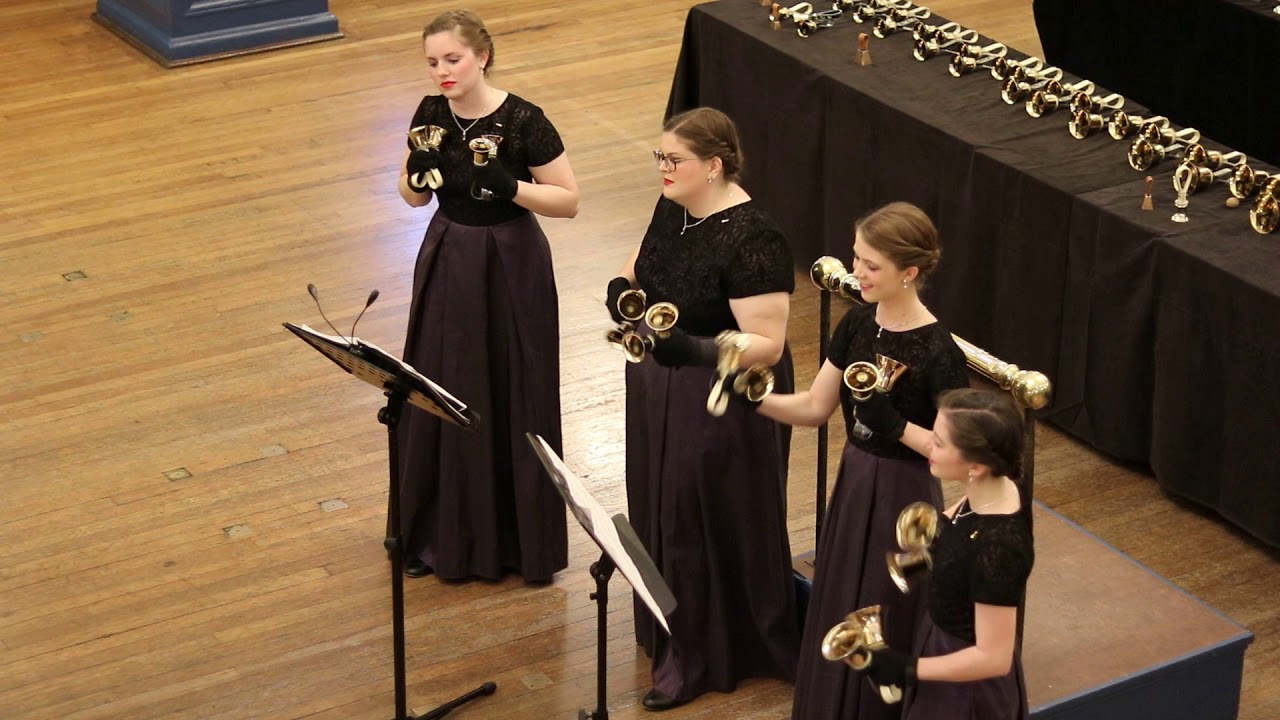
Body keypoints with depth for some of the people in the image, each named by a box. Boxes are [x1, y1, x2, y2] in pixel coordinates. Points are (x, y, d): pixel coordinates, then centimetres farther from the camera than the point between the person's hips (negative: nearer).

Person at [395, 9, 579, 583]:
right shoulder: (431, 115, -2)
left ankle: (521, 537, 19)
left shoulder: (523, 121, -16)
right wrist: (417, 172, -13)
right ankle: (444, 532, 25)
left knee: (513, 399, 4)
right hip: (447, 262, 5)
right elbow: (415, 197, 9)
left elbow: (569, 201, -11)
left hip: (510, 267, -5)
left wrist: (510, 186, -26)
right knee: (443, 395, 10)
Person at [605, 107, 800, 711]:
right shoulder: (673, 207, -2)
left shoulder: (751, 242, -27)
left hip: (721, 405, -9)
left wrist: (696, 350, -42)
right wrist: (623, 287, -6)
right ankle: (672, 630, 40)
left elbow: (767, 344, -27)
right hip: (659, 390, 9)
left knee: (705, 523, 4)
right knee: (661, 508, 20)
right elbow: (645, 262, 17)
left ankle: (696, 656, 20)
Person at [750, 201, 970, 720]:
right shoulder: (858, 322, -1)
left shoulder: (937, 352, -22)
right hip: (854, 483, 7)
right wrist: (758, 398, -12)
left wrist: (896, 425, -30)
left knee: (886, 634, 7)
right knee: (837, 620, 18)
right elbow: (815, 408, 4)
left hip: (903, 498, -7)